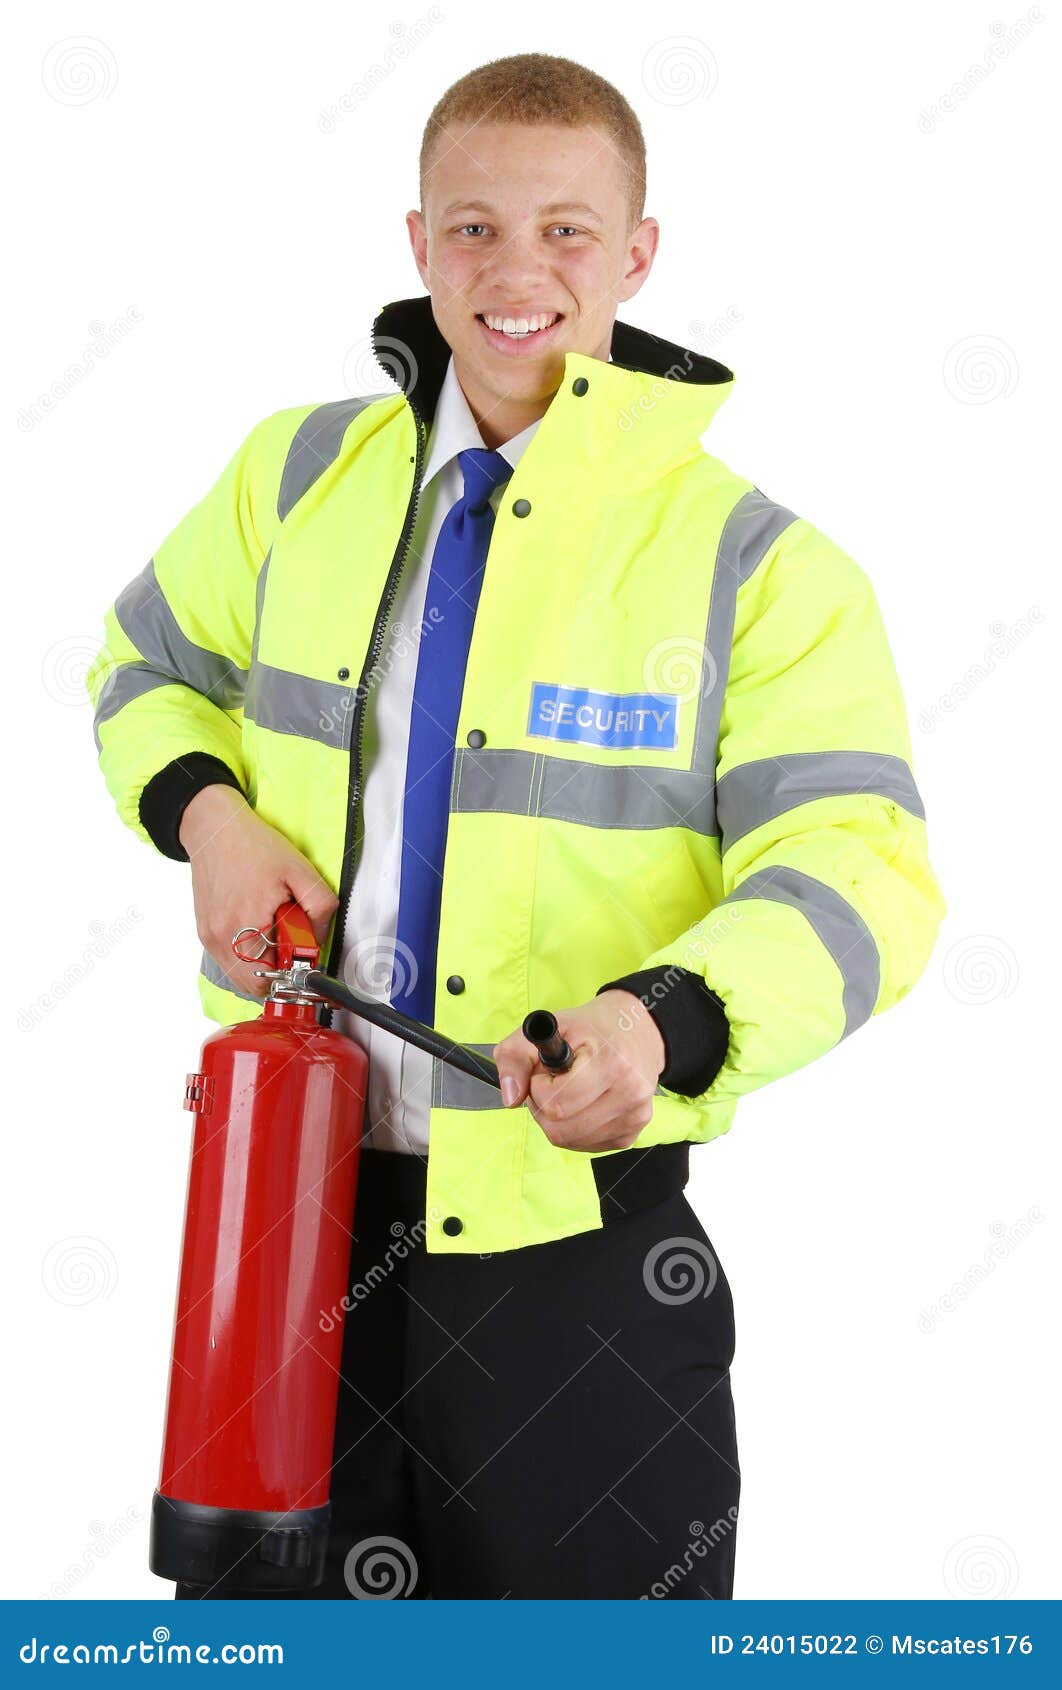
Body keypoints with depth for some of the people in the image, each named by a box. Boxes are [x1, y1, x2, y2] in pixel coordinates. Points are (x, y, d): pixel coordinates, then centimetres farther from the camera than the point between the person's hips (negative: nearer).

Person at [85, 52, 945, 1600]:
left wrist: (667, 1022, -37)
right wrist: (207, 816, -3)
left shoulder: (755, 560, -9)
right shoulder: (301, 474, 4)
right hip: (290, 1195, 3)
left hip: (576, 1230, -3)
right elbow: (151, 663, 19)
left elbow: (854, 869, -18)